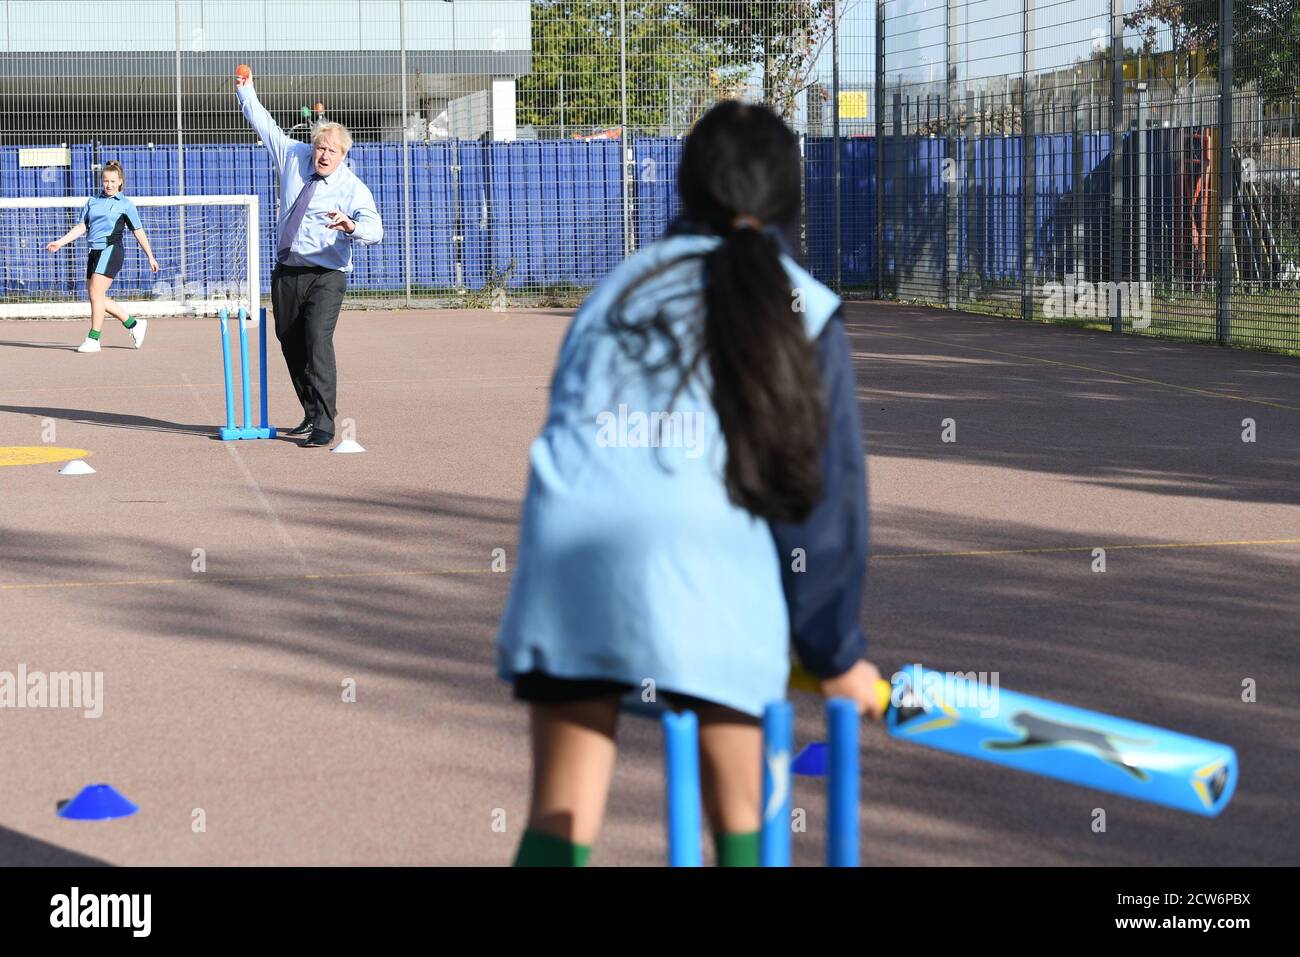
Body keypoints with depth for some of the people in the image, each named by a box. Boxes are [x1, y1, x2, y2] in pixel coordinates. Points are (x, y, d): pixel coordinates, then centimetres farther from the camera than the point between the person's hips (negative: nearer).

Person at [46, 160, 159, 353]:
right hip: (95, 251, 7)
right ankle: (134, 324, 20)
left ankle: (93, 340, -10)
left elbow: (138, 232, 5)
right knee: (96, 296, 5)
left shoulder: (125, 205, 2)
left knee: (96, 293, -15)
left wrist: (150, 257, 6)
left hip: (111, 250, -7)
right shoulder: (92, 201, 16)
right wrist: (60, 242, 5)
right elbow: (81, 227, 15)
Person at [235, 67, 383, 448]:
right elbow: (266, 126, 19)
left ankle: (324, 426, -20)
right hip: (286, 273, 6)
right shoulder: (293, 158, 7)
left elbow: (374, 228, -22)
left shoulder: (353, 188, -9)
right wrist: (246, 93, 20)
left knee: (317, 342, -20)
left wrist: (352, 225, -43)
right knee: (291, 346, 13)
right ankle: (311, 414, 29)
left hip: (325, 277, -6)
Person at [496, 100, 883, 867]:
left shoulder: (622, 285, 25)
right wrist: (838, 654, 20)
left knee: (560, 819, 7)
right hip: (704, 559, -3)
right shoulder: (803, 310, 13)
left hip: (568, 547, 3)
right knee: (740, 819, 13)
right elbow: (828, 493, 11)